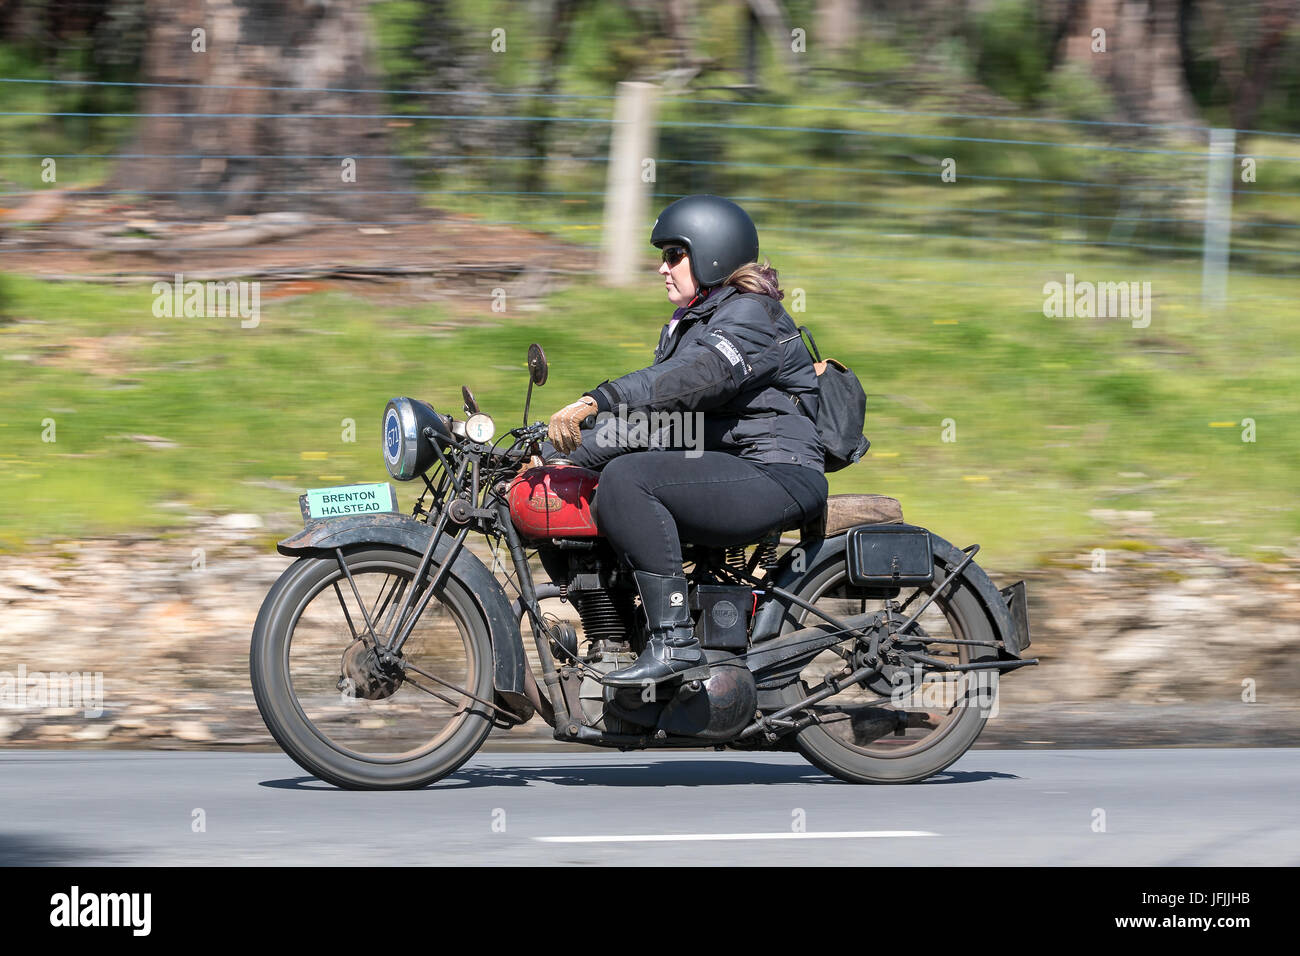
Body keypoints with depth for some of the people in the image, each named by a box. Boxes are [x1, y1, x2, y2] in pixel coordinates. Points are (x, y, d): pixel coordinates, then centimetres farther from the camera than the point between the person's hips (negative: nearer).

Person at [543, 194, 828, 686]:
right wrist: (566, 456, 7)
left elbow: (696, 377, -27)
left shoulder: (753, 316, -9)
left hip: (776, 476, -10)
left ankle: (675, 641, -32)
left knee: (627, 478, -27)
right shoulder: (684, 328, 23)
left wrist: (596, 402, -35)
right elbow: (647, 417, 19)